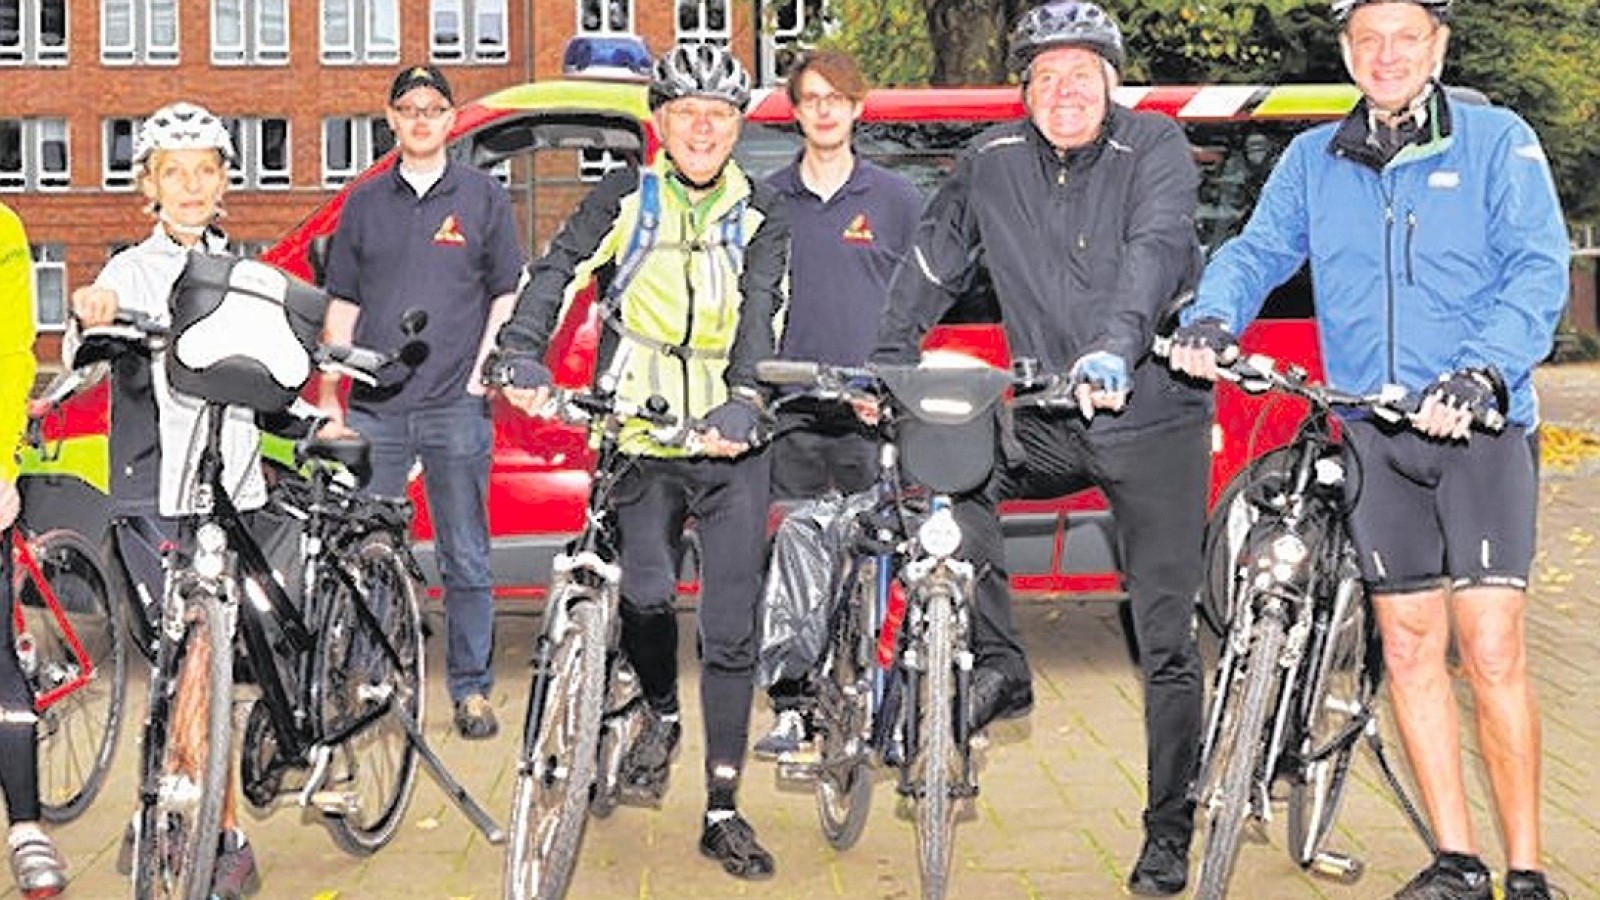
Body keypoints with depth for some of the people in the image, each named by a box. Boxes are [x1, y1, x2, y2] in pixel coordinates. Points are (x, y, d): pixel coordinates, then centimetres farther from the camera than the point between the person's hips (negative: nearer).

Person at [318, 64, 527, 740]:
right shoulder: (365, 202, 13)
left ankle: (472, 689, 11)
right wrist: (328, 396, 8)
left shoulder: (484, 197, 7)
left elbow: (507, 296, 6)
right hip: (375, 407, 2)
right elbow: (342, 304, 14)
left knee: (465, 558, 3)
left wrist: (483, 373, -6)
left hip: (455, 407, -2)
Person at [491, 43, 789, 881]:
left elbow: (761, 316, -7)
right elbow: (557, 268, -7)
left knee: (732, 629, -1)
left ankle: (722, 811, 9)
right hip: (640, 438, 0)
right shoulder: (626, 197, 5)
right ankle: (661, 713, 21)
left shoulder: (759, 215, 6)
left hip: (731, 445, 1)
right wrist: (522, 354, -25)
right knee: (646, 594, -14)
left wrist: (741, 402, -24)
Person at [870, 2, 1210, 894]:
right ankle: (1001, 667, -5)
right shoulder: (994, 161, 1)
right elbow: (934, 262, 9)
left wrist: (1115, 347, -44)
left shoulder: (1155, 146, -10)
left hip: (1154, 417, -3)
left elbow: (1157, 250, -27)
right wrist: (886, 363, 1)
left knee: (1168, 636, 0)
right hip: (1050, 420, 3)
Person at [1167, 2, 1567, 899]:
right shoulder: (1313, 160, 13)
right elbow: (1258, 249, 6)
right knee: (1410, 646, 7)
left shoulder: (1499, 142, 1)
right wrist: (1213, 317, -17)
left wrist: (1481, 369, -26)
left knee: (1492, 651, -9)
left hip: (1482, 425, -4)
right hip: (1376, 432, 4)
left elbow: (1539, 269, -9)